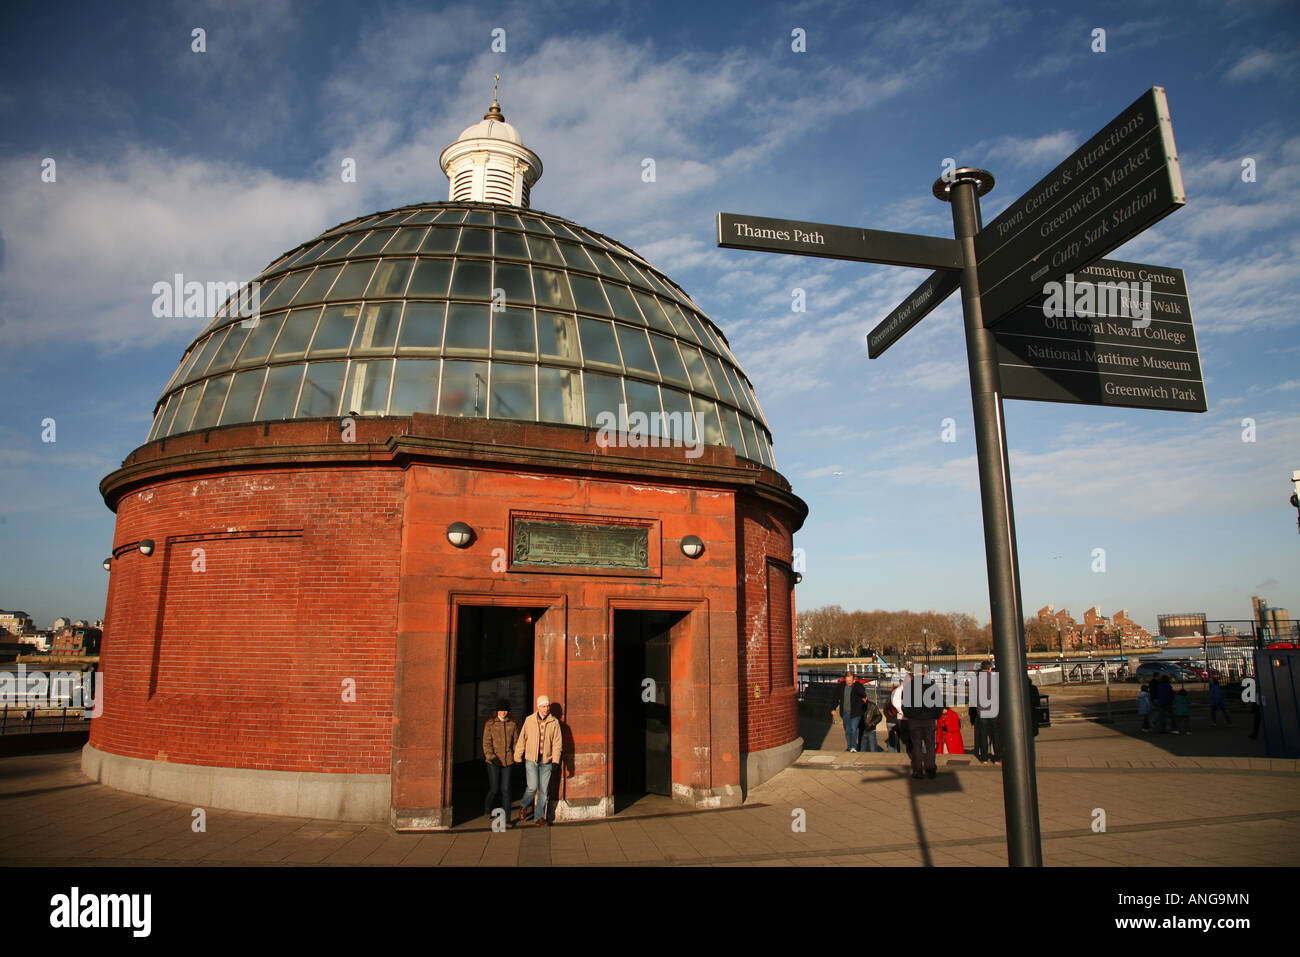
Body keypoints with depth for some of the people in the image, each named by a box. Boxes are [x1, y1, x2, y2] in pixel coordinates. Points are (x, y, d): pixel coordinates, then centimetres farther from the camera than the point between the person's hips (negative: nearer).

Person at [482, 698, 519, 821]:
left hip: (508, 761, 2)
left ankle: (507, 817, 8)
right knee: (494, 789, 1)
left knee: (506, 789, 0)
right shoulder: (490, 723, 0)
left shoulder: (513, 724, 6)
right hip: (493, 761, -2)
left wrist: (515, 759, 10)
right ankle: (487, 807, 32)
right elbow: (486, 742, -2)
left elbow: (516, 742, 13)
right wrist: (491, 756, -14)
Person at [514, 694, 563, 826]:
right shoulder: (529, 720, 1)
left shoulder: (554, 722, 1)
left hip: (546, 761, 1)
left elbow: (557, 743, 0)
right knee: (533, 787, -9)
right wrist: (517, 757, 6)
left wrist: (555, 760, -9)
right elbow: (522, 740, 6)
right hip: (531, 760, -1)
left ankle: (539, 817, 18)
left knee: (544, 790, 4)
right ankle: (524, 806, 20)